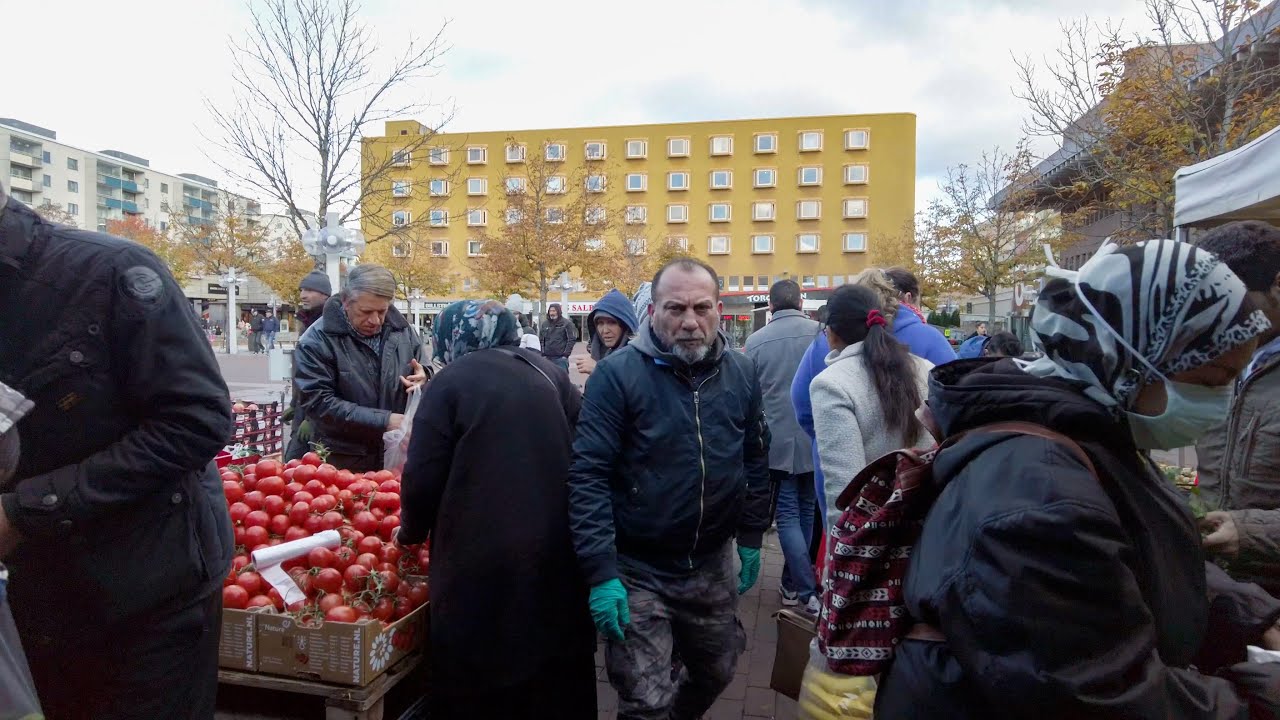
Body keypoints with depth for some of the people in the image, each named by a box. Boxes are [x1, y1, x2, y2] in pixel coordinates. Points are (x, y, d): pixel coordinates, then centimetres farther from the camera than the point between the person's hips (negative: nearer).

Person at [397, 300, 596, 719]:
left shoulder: (451, 381, -5)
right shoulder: (548, 371, 8)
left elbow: (422, 477, -7)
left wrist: (411, 532, 13)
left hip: (481, 556, -5)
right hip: (557, 550, 5)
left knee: (472, 684, 12)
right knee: (556, 680, 19)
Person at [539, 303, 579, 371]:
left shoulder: (567, 323, -1)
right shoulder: (545, 324, 12)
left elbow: (572, 339, -5)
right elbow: (541, 340, 16)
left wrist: (566, 354, -11)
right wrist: (542, 353, 5)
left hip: (561, 358, -5)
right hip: (547, 358, 5)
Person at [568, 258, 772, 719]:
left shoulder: (741, 374, 0)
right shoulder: (617, 375, -16)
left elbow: (755, 460, 10)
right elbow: (587, 475, -18)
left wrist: (752, 537, 11)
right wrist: (600, 572, -21)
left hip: (713, 565, 5)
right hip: (638, 571, -5)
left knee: (717, 673, 24)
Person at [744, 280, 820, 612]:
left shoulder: (756, 340, -5)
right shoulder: (820, 332, -6)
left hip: (779, 441, -1)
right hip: (816, 439, 1)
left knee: (789, 515, 6)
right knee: (806, 511, 16)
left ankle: (807, 591, -1)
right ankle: (791, 583, 27)